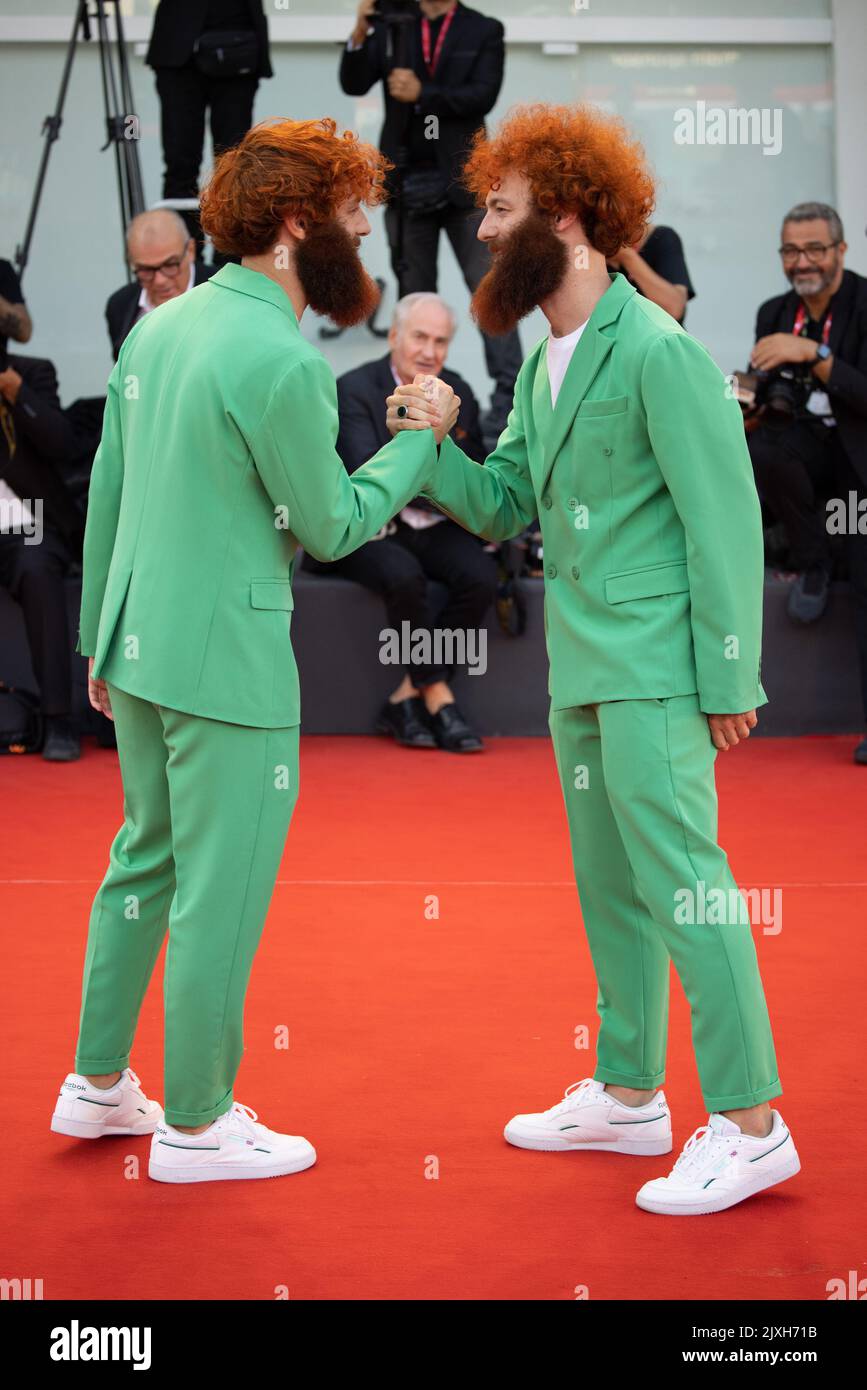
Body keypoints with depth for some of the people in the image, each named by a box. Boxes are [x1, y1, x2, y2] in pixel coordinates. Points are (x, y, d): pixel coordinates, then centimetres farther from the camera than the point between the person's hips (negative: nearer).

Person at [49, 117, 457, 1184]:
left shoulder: (159, 327, 7)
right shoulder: (281, 359, -19)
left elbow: (105, 492, 12)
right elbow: (332, 525, -10)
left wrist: (102, 641, 20)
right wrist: (420, 443, 4)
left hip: (138, 651, 9)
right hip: (228, 667, -9)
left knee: (146, 861, 20)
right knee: (220, 893, 3)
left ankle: (98, 1084, 30)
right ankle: (194, 1126, 13)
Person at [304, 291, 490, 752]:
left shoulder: (459, 393, 11)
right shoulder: (355, 390, -7)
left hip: (434, 529, 5)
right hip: (371, 531, -5)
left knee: (481, 576, -24)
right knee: (404, 576, -35)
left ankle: (407, 697, -15)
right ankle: (439, 698, -17)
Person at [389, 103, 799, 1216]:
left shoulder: (658, 351, -14)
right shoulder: (541, 365, 14)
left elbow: (725, 519, -15)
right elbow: (506, 506, 15)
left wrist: (726, 681, -16)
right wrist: (431, 449, -4)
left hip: (655, 665, -9)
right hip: (580, 665, 9)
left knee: (679, 877, -9)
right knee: (609, 884, 15)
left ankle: (747, 1124, -3)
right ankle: (628, 1095, 27)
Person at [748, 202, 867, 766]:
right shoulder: (776, 312, 9)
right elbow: (769, 395, 13)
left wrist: (813, 353, -27)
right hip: (808, 446, 4)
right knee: (762, 448, -31)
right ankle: (813, 565, -6)